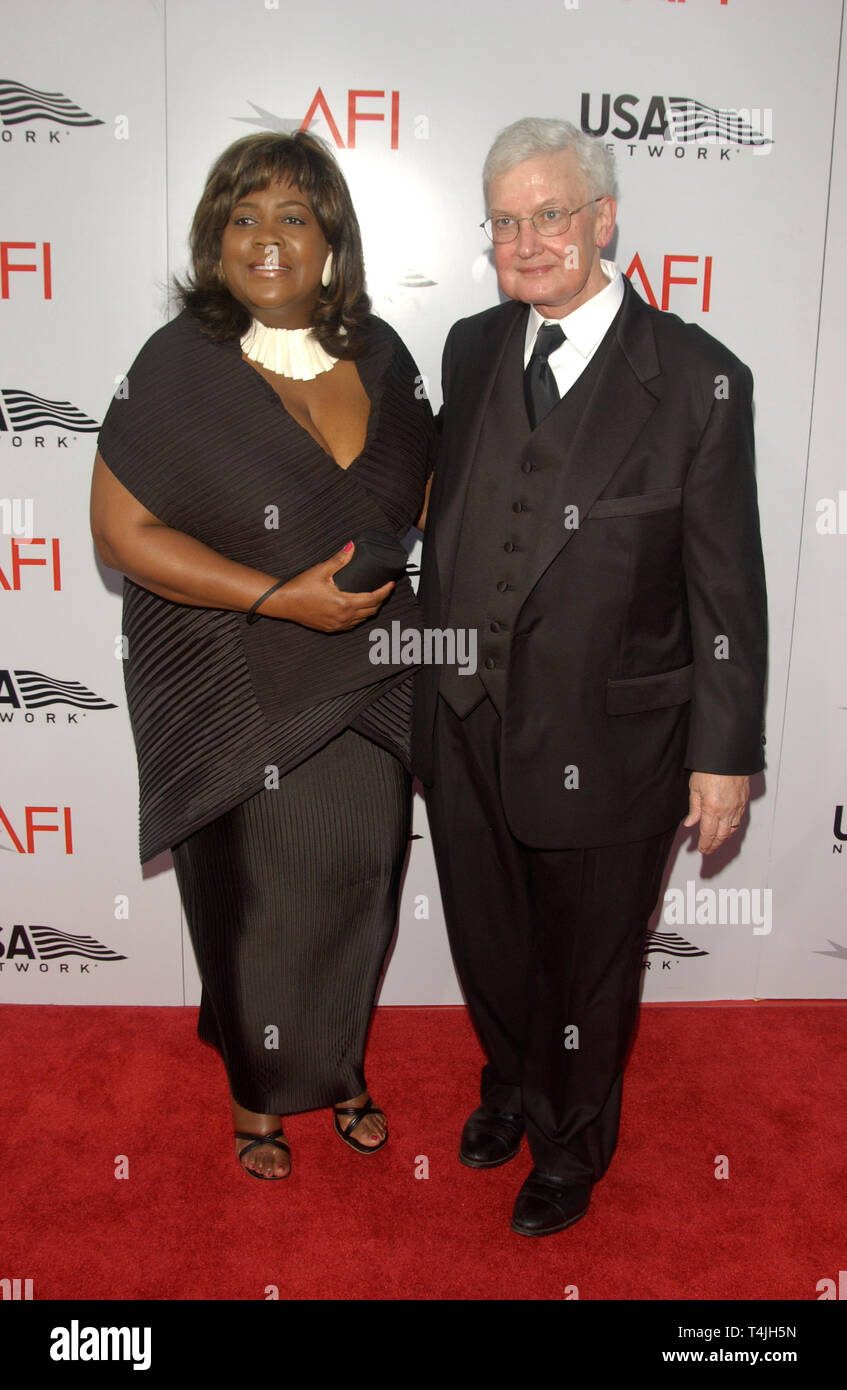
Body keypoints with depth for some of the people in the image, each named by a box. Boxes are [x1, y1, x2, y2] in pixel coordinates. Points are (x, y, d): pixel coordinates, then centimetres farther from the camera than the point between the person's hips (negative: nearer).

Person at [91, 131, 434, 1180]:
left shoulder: (378, 354, 1)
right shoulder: (179, 367, -12)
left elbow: (424, 492, 15)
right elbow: (122, 531, -14)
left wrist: (404, 564, -5)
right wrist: (281, 596, -23)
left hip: (364, 698, 4)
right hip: (238, 707, -3)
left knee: (355, 892, 16)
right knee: (254, 905, 13)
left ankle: (340, 1069, 45)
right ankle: (257, 1092, 41)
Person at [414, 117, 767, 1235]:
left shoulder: (697, 378, -12)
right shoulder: (472, 350, 3)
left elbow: (727, 587, -10)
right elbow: (448, 520, 9)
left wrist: (725, 754, -8)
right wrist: (436, 675, 12)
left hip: (604, 746, -4)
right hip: (468, 732, 5)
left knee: (588, 968, 17)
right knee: (488, 948, 23)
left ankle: (573, 1147, 46)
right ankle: (511, 1089, 55)